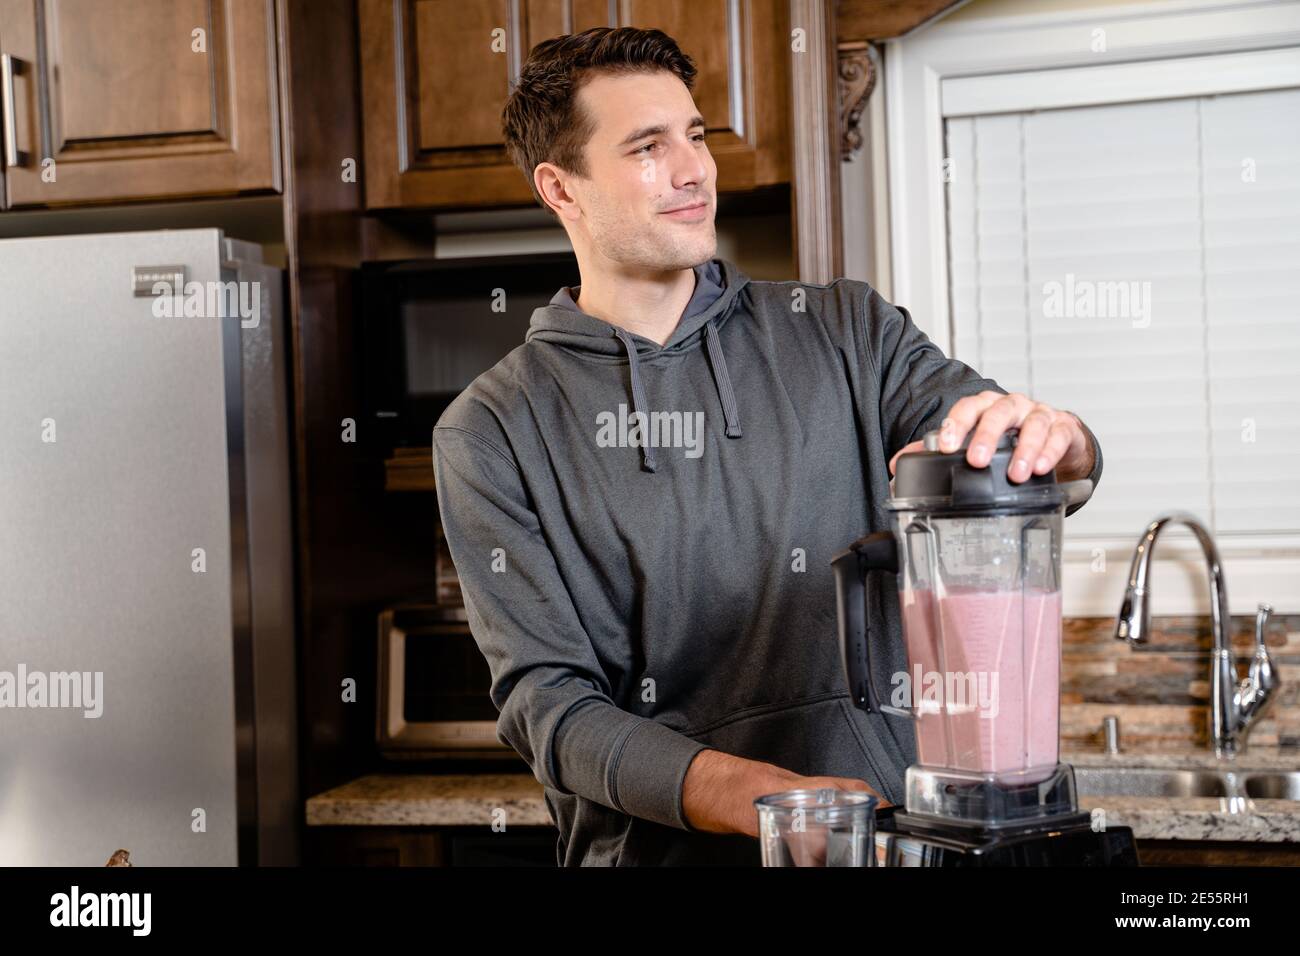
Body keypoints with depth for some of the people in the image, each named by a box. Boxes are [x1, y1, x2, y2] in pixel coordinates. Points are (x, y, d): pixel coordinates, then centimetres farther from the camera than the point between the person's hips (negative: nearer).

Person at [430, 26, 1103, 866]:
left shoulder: (843, 332, 9)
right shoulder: (491, 434, 2)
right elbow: (546, 698, -4)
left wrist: (1049, 435, -25)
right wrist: (757, 797, -20)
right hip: (653, 846, -1)